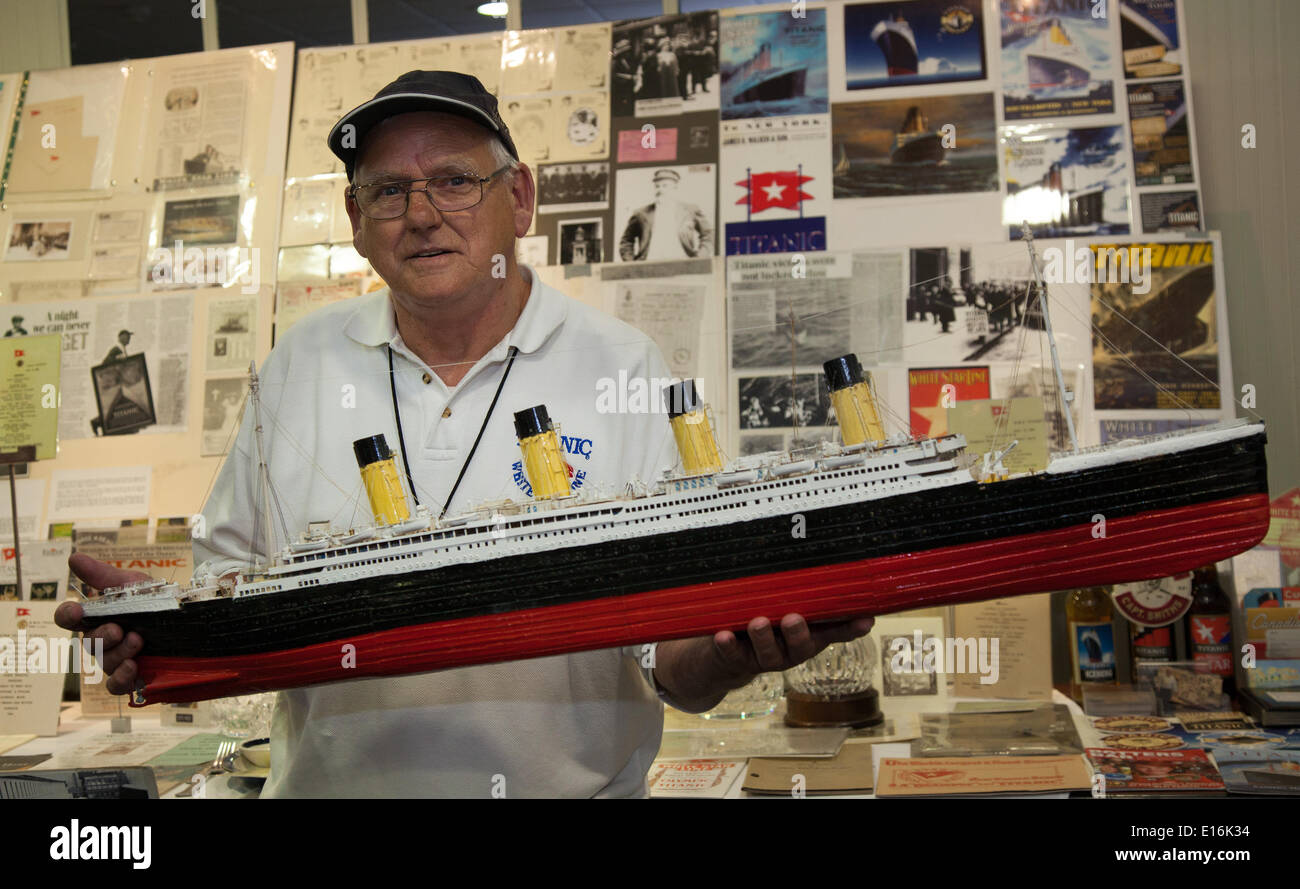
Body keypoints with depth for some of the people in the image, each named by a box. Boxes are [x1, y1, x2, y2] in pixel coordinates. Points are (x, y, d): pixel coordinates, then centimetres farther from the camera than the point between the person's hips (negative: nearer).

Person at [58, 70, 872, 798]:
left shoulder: (624, 369, -1)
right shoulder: (301, 365, 8)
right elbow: (233, 572, 14)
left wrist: (734, 651, -21)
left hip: (568, 783, -1)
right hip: (333, 781, 2)